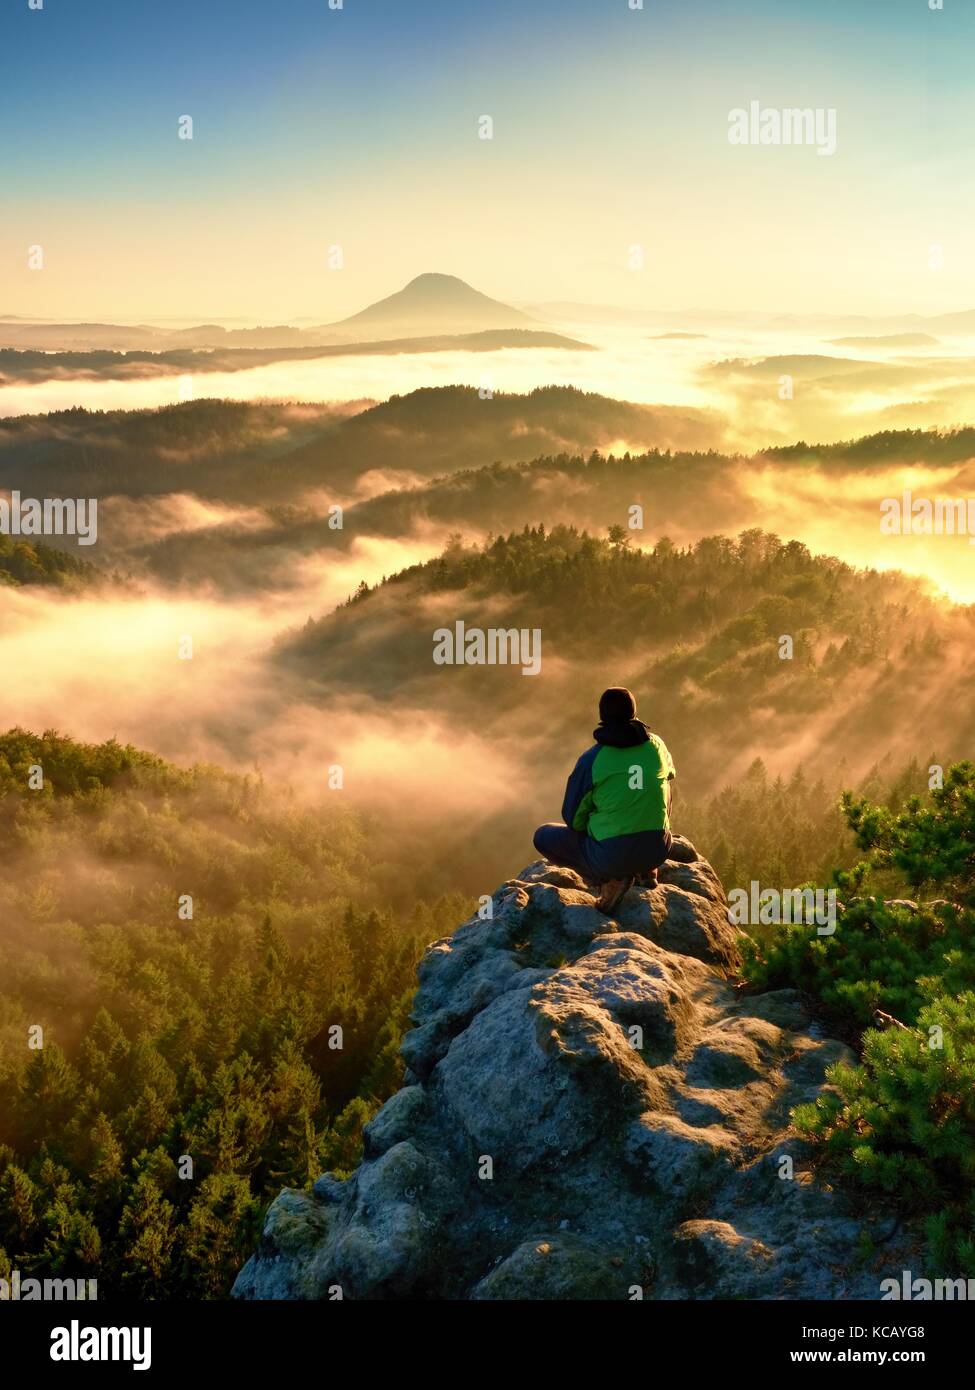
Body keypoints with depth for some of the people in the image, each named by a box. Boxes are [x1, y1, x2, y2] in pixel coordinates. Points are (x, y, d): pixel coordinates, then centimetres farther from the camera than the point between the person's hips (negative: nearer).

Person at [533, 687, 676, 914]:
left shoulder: (591, 759, -9)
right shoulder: (656, 745, 1)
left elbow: (573, 818, -2)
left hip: (610, 856, -4)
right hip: (658, 850, 4)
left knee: (543, 837, 19)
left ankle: (610, 879, 0)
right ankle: (647, 869, 20)